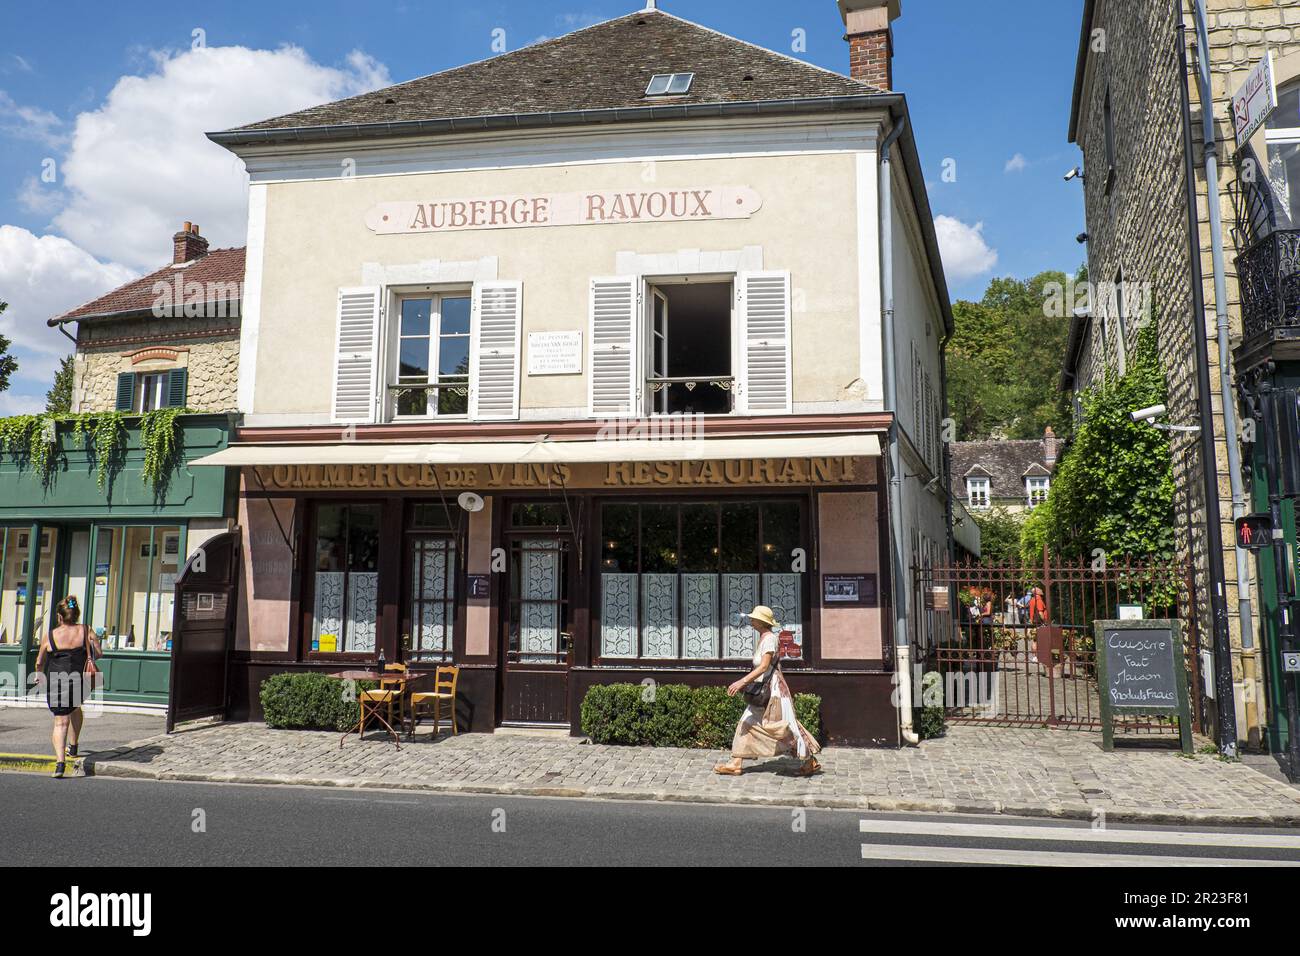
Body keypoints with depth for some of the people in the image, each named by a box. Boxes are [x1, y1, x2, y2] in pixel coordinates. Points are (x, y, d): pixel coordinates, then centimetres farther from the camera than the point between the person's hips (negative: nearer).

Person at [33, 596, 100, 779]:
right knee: (76, 707, 31)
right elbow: (98, 654, 3)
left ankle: (60, 761, -16)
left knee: (61, 722, 1)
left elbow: (39, 662, 9)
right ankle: (73, 746, 37)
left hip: (56, 684, -2)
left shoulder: (51, 635, -1)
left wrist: (39, 675, 31)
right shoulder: (86, 631, -1)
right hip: (82, 681, 2)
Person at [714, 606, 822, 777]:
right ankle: (736, 764, 12)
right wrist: (746, 684, 15)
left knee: (784, 726, -2)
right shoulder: (761, 639, 11)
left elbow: (763, 667, -27)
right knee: (747, 723, 8)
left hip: (773, 689, -10)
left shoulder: (770, 638, -18)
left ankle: (811, 762, 11)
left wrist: (742, 681, -31)